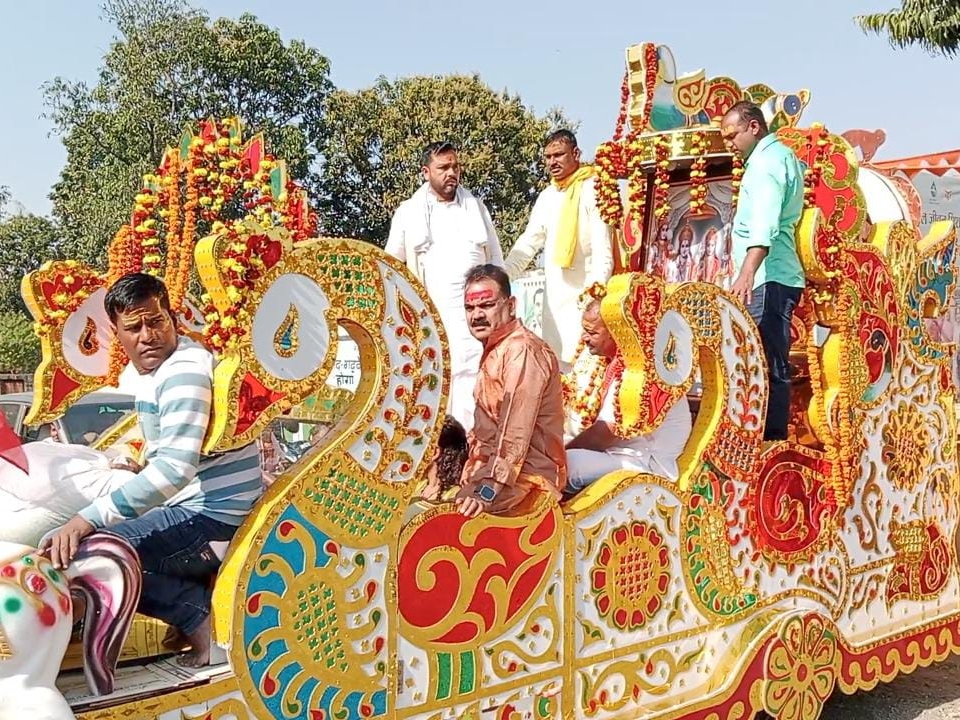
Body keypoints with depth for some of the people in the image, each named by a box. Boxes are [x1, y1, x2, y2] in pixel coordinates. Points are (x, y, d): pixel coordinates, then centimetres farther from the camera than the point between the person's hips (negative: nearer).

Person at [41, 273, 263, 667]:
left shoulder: (185, 371, -18)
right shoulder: (152, 369, 12)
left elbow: (176, 469, -28)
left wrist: (88, 519, -30)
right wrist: (144, 467, 8)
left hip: (212, 518, -10)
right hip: (189, 508, 10)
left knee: (66, 552, -20)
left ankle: (201, 612, -10)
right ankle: (205, 597, 7)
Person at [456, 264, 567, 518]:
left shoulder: (522, 350, -16)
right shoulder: (495, 349, 16)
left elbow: (516, 433, -23)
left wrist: (489, 489, -27)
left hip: (526, 478, -9)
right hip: (491, 466, 9)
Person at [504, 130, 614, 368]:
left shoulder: (592, 190, -6)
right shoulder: (547, 197, 15)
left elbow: (602, 244, -13)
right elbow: (528, 242, 18)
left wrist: (597, 284, -24)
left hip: (585, 293, -7)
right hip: (554, 294, 7)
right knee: (556, 357, 10)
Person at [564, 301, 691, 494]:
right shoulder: (619, 359, 10)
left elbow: (604, 433, -19)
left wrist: (563, 451, -7)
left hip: (649, 464, -10)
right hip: (622, 452, 10)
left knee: (565, 464, -26)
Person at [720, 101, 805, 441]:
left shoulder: (766, 160, -12)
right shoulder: (781, 156, 21)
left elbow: (764, 225, -28)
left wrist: (747, 273, -39)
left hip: (768, 279, -11)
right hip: (776, 276, 11)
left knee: (768, 366, -12)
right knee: (770, 364, 12)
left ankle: (772, 441, -11)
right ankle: (772, 439, 18)